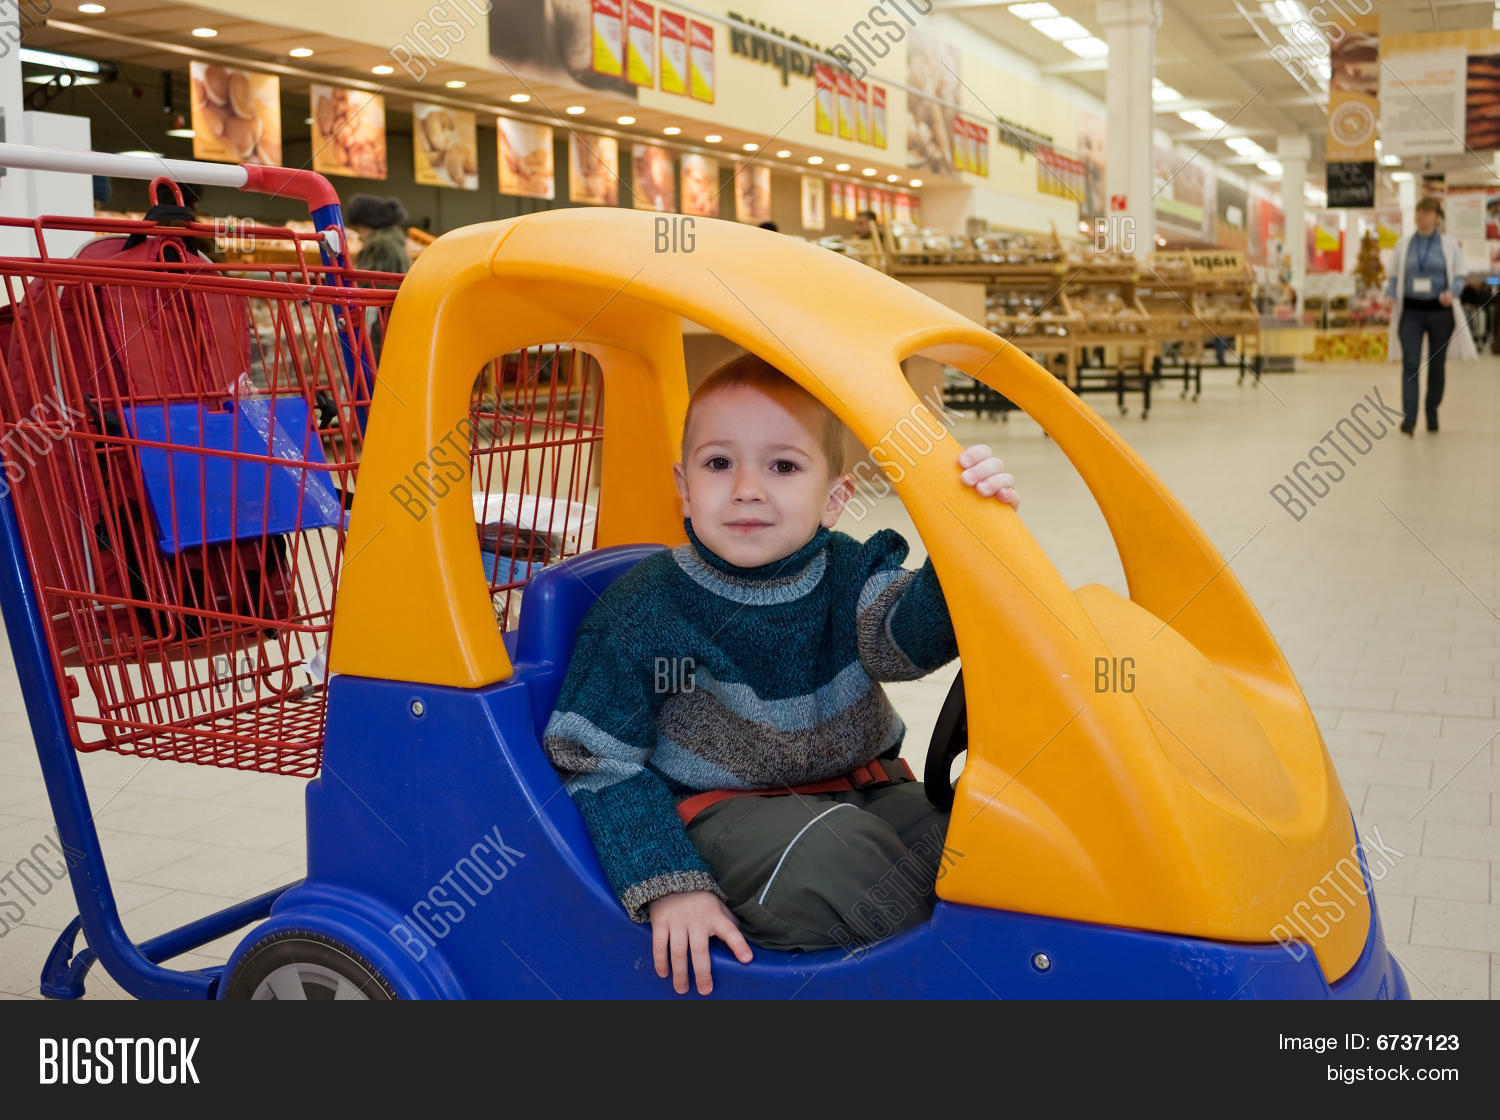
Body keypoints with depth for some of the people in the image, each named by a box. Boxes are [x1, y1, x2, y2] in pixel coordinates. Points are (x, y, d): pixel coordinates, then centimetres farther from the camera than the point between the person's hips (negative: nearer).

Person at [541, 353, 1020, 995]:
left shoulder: (847, 575, -3)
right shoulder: (645, 608, -10)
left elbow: (911, 633, -26)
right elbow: (599, 765, -8)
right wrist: (668, 884, -17)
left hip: (861, 793, 4)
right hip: (720, 812, -4)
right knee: (821, 856, -31)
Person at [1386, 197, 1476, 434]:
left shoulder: (1449, 244, 4)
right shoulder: (1403, 245, 7)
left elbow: (1460, 275, 5)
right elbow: (1394, 276, 11)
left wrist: (1452, 292, -15)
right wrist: (1389, 296, -8)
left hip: (1439, 310, 0)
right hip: (1411, 310, 0)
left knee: (1437, 364, 7)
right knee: (1410, 363, -11)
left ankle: (1432, 412, 23)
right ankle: (1408, 418, -16)